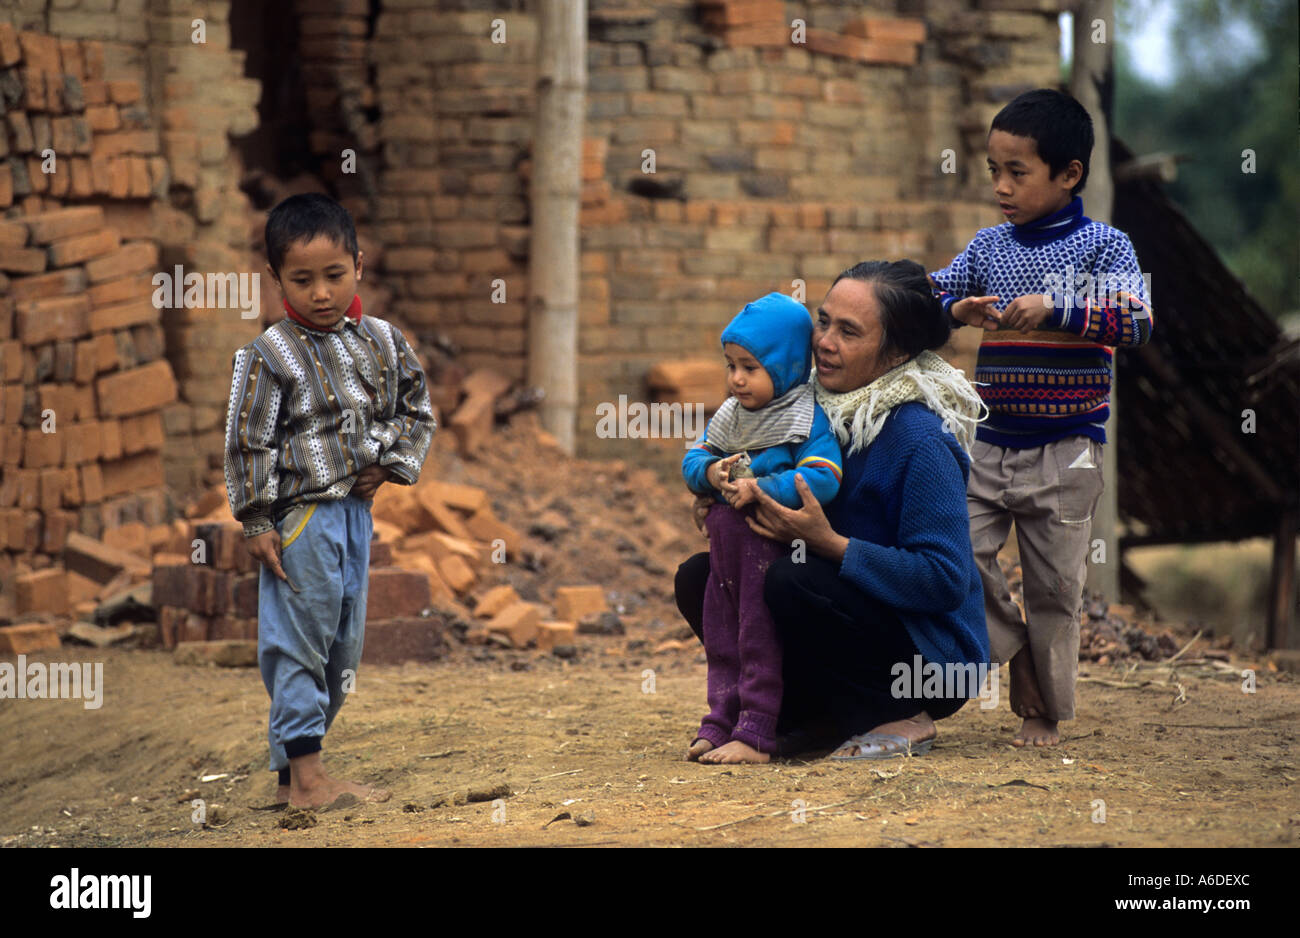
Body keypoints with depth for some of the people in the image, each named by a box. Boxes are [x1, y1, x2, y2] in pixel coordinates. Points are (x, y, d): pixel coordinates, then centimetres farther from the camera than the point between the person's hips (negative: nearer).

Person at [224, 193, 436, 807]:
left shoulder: (381, 341, 4)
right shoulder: (270, 356, -11)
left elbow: (416, 410, 15)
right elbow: (247, 444, -9)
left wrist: (390, 465, 0)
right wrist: (256, 524, -12)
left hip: (356, 514, 6)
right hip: (302, 517, -6)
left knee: (343, 646, 11)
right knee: (298, 642, -4)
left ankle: (294, 770, 20)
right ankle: (303, 774, 2)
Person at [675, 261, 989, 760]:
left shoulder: (920, 442, -21)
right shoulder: (822, 406, 1)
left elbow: (944, 581, -26)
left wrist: (829, 543, -30)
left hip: (933, 653, -8)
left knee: (792, 582, -31)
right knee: (699, 577, -1)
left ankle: (901, 717, -11)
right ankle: (819, 718, 7)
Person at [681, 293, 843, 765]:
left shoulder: (805, 419, -12)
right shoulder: (731, 415, 11)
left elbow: (823, 478, -23)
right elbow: (693, 458, 15)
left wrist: (760, 488, -25)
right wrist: (710, 472, -9)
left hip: (771, 547, -8)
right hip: (725, 542, 8)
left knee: (759, 636, -4)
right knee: (721, 637, 12)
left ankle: (755, 734, -1)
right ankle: (721, 721, 20)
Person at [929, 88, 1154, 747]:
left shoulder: (1101, 245, -5)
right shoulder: (988, 247, 7)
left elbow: (1137, 322, -17)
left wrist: (1055, 311, -26)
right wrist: (958, 310, -11)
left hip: (1065, 451, -4)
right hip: (990, 445, 4)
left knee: (1053, 583, 4)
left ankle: (1045, 713, 17)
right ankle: (1015, 651, 14)